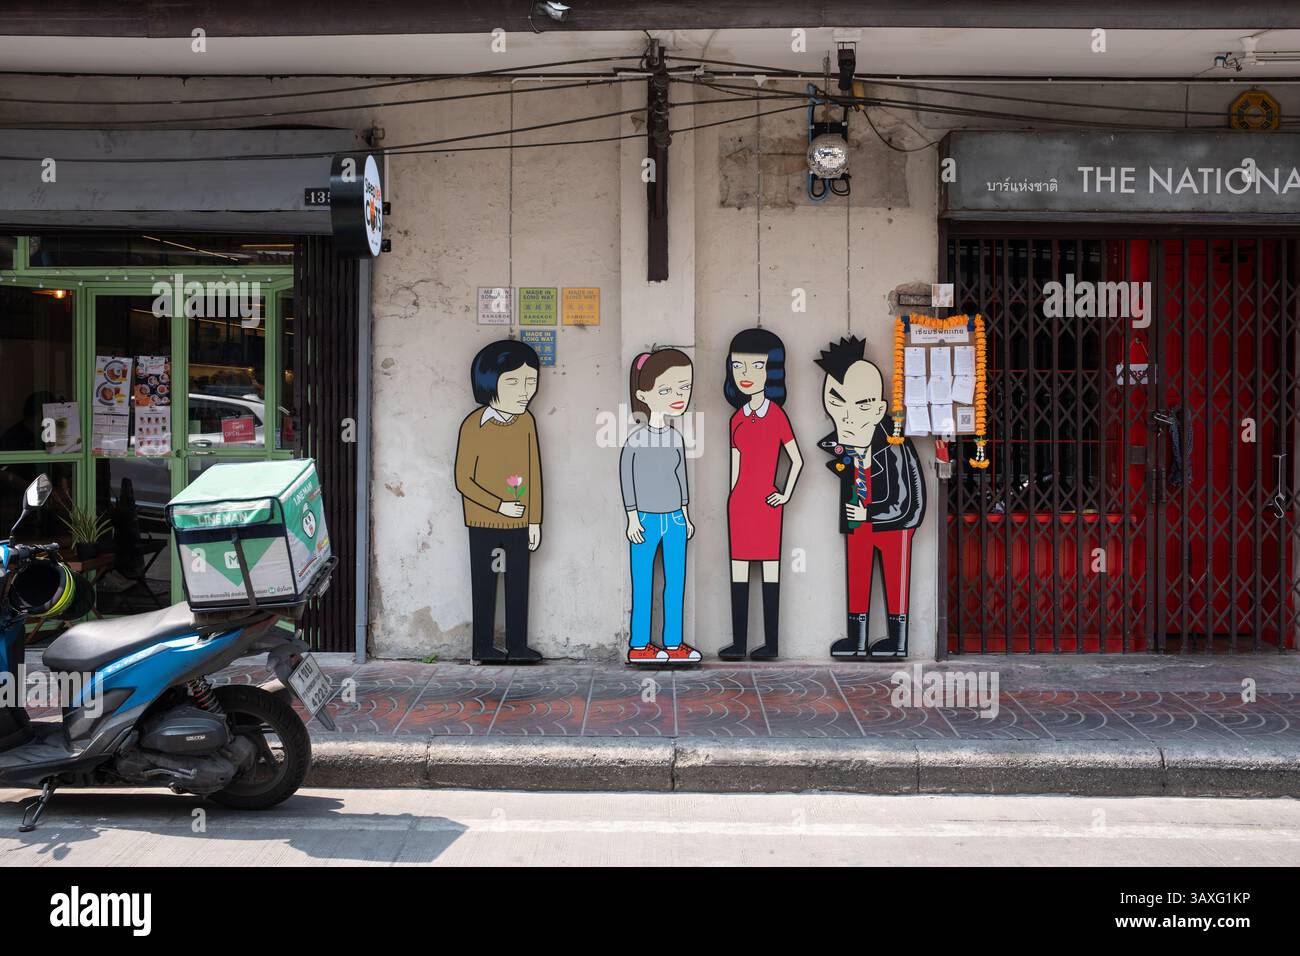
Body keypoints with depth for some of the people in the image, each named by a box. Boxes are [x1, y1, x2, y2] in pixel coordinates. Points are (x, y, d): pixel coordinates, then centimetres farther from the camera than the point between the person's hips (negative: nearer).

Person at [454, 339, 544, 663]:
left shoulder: (525, 421, -1)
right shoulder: (474, 425, -16)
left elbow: (534, 475, 5)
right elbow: (463, 480, -15)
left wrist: (535, 521, 6)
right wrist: (500, 506, -18)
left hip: (517, 523, 5)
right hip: (484, 522, -5)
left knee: (518, 582, 10)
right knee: (485, 584, 7)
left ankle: (517, 645, 21)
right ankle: (482, 646, 18)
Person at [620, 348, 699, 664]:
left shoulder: (675, 437, 6)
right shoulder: (636, 438, -13)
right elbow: (626, 475, -10)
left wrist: (685, 515, 16)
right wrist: (632, 518, -12)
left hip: (674, 520, 7)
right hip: (647, 520, -6)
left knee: (676, 582, 8)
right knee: (643, 584, 0)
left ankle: (673, 643, 16)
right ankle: (638, 645, 8)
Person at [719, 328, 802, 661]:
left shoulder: (777, 415, -6)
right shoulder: (737, 419, 9)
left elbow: (796, 459, -4)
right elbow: (735, 465, 13)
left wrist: (786, 495, -9)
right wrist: (733, 503, 12)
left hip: (766, 503, -5)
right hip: (739, 503, 5)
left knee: (770, 566, 1)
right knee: (738, 568, 6)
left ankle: (772, 642, 6)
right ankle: (739, 641, 11)